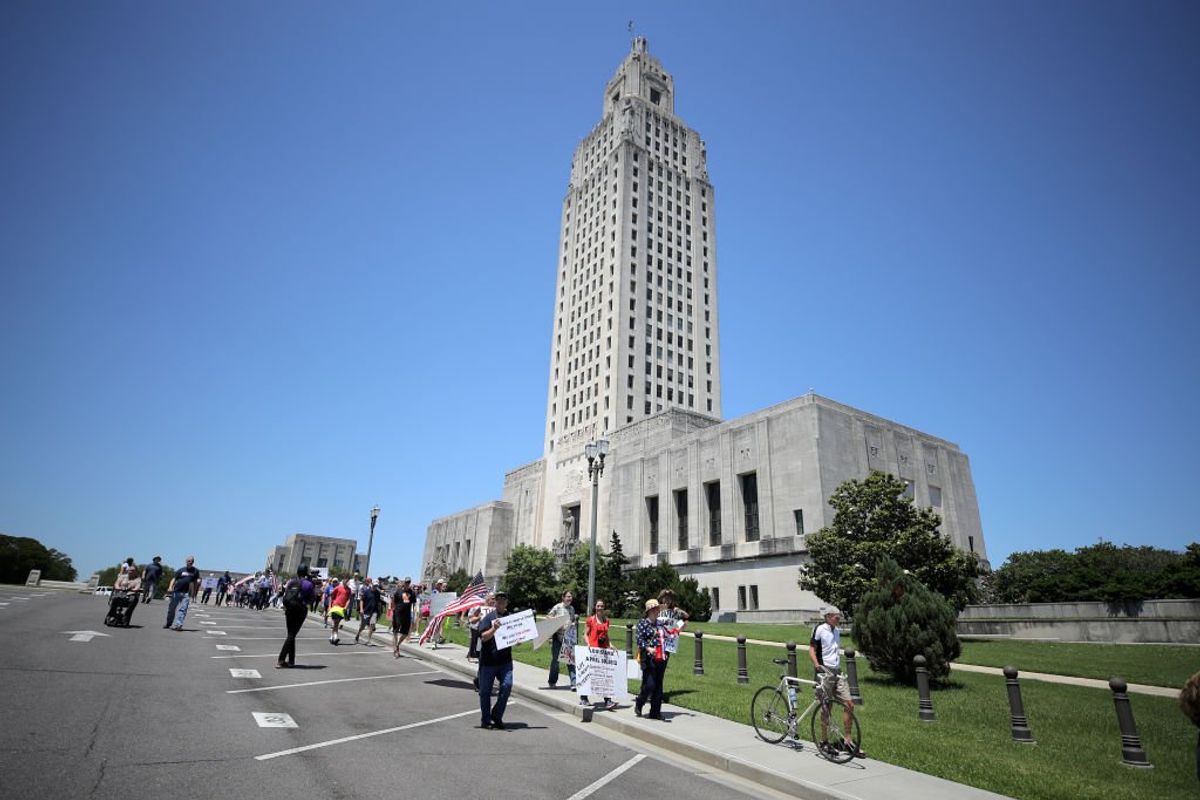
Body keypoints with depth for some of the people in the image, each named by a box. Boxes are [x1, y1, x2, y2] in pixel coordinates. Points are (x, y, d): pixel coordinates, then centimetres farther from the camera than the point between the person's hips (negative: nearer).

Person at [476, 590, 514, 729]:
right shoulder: (488, 617, -4)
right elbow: (483, 637, -13)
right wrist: (494, 628, -30)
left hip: (505, 660, 3)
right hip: (488, 660, -2)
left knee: (507, 686, -9)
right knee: (485, 691, 7)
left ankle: (497, 716, 10)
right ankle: (485, 720, 23)